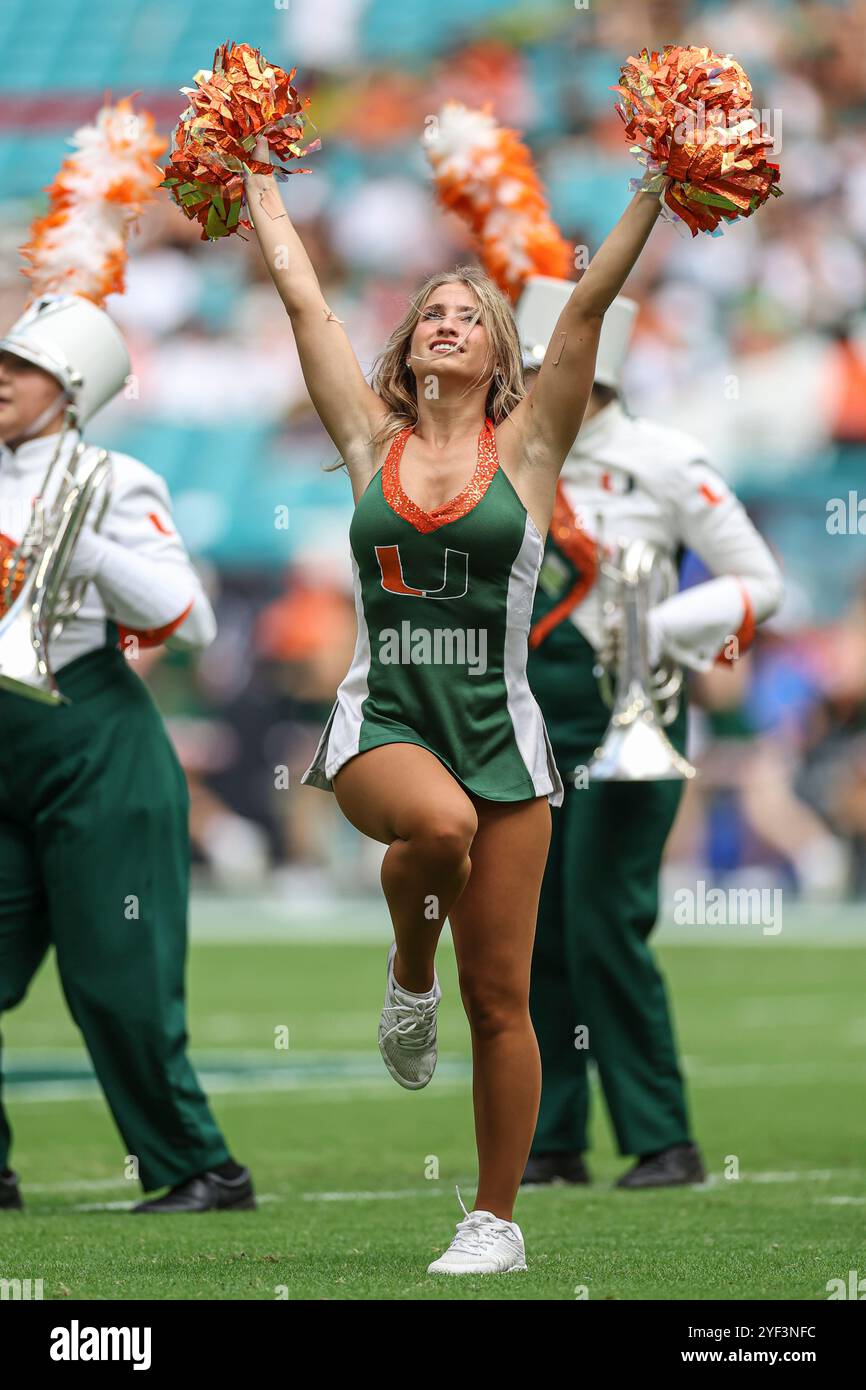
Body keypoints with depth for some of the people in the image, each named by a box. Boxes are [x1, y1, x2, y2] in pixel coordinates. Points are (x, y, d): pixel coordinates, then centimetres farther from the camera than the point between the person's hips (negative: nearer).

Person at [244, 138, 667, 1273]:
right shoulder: (373, 442, 7)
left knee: (501, 998, 0)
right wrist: (259, 177, 15)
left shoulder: (525, 446, 4)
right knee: (438, 822, -36)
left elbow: (591, 301, -3)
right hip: (380, 722, 0)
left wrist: (661, 185, -8)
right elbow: (301, 295, 11)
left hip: (499, 728, 0)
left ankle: (496, 1220, 12)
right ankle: (409, 980, -4)